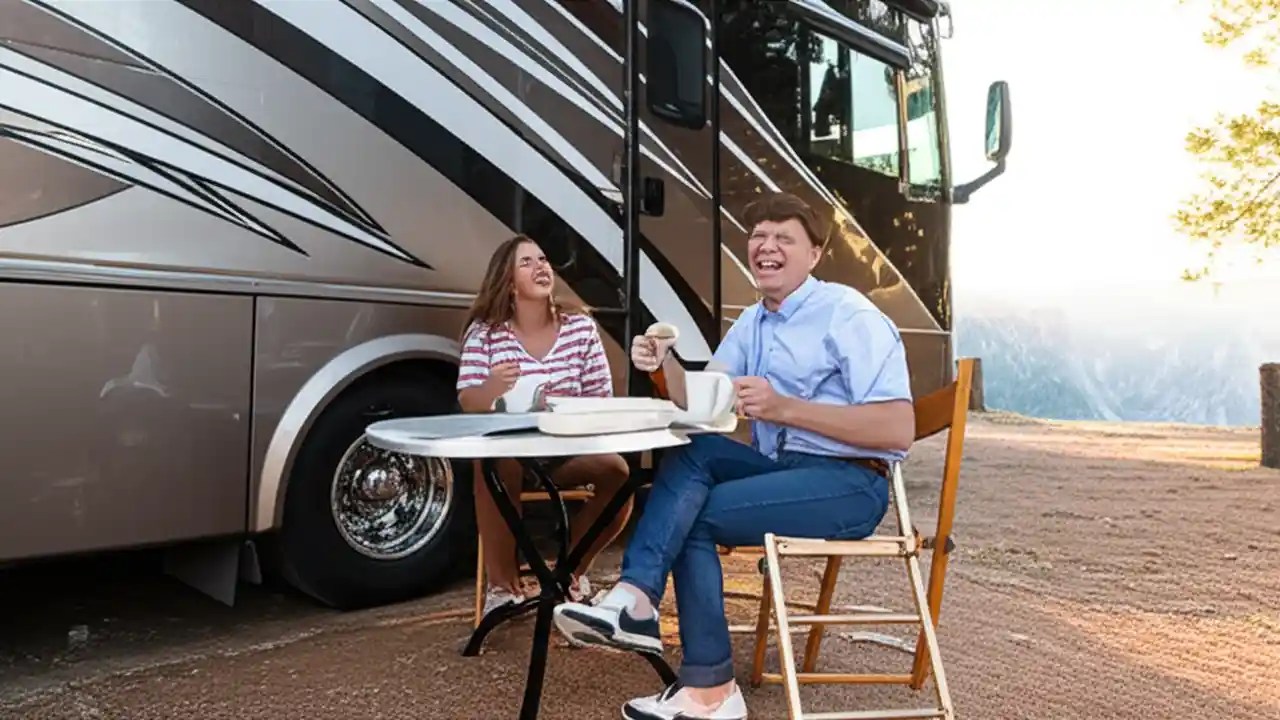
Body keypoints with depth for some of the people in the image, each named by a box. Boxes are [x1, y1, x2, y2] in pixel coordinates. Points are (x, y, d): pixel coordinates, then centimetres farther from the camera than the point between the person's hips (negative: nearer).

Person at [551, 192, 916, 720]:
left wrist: (785, 408, -27)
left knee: (695, 514, -18)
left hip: (849, 484, -7)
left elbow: (899, 429, -21)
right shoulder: (751, 323, 12)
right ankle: (636, 597, -26)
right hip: (783, 469, 7)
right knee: (690, 451, -17)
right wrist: (667, 362, -14)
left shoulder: (849, 317, -12)